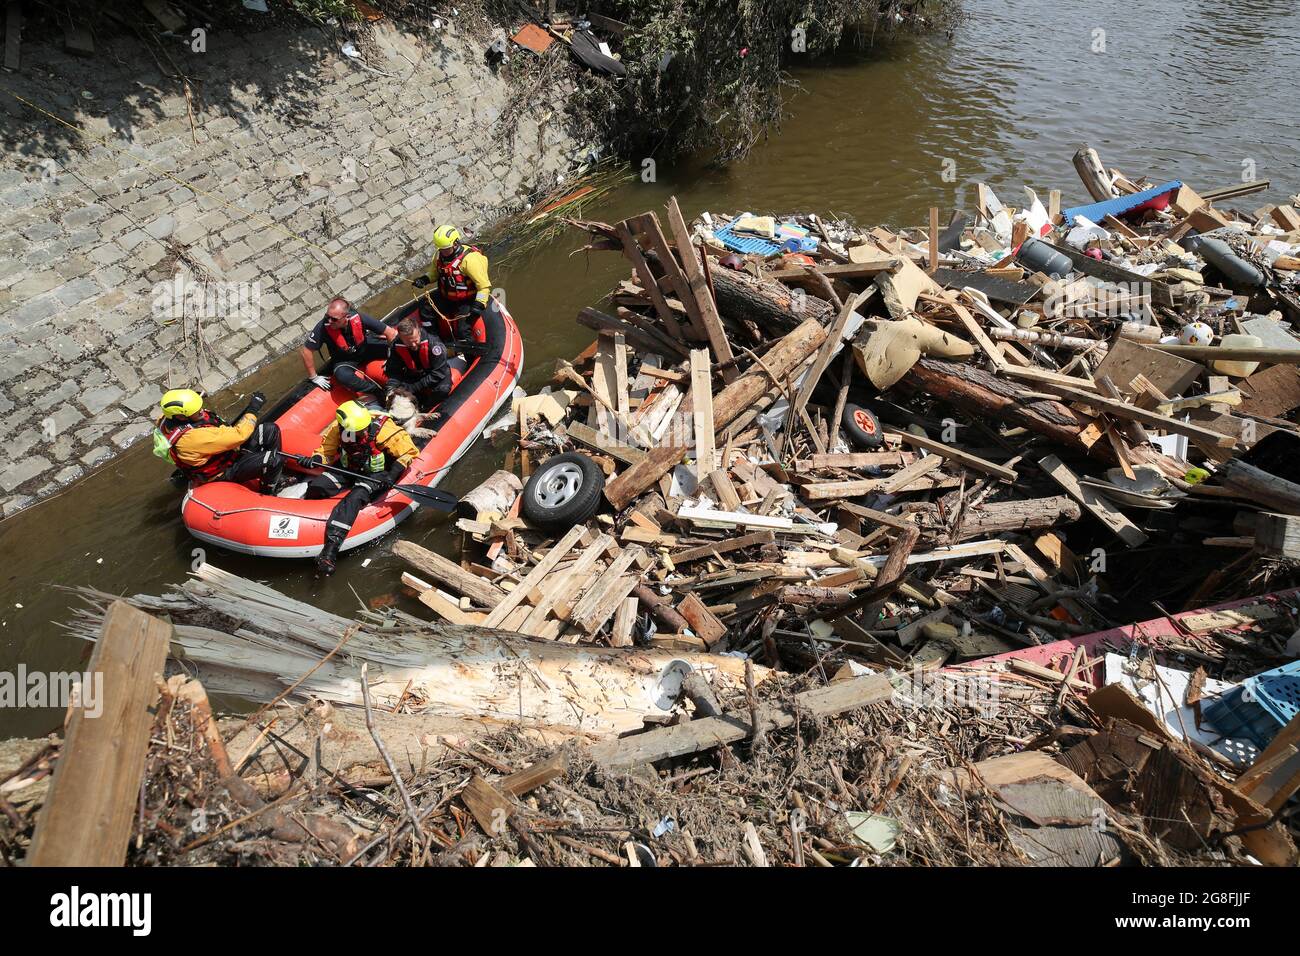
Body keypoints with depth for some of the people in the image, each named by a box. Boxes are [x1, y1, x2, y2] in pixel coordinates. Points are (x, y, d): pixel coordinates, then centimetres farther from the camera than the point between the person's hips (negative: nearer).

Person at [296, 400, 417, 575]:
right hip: (347, 469, 5)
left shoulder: (384, 431, -27)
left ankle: (331, 549, -37)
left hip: (375, 474, -5)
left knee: (354, 498, -30)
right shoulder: (337, 429, -15)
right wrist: (315, 460, -26)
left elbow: (409, 452, -20)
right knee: (316, 487, -14)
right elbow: (327, 452, -3)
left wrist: (392, 475, -30)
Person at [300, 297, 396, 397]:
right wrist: (314, 377, -14)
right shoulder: (323, 327, -30)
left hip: (365, 348, 2)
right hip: (343, 359, -1)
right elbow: (306, 351, -20)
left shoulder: (357, 317, -28)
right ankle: (380, 393, -25)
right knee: (342, 375, -35)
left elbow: (391, 333, -23)